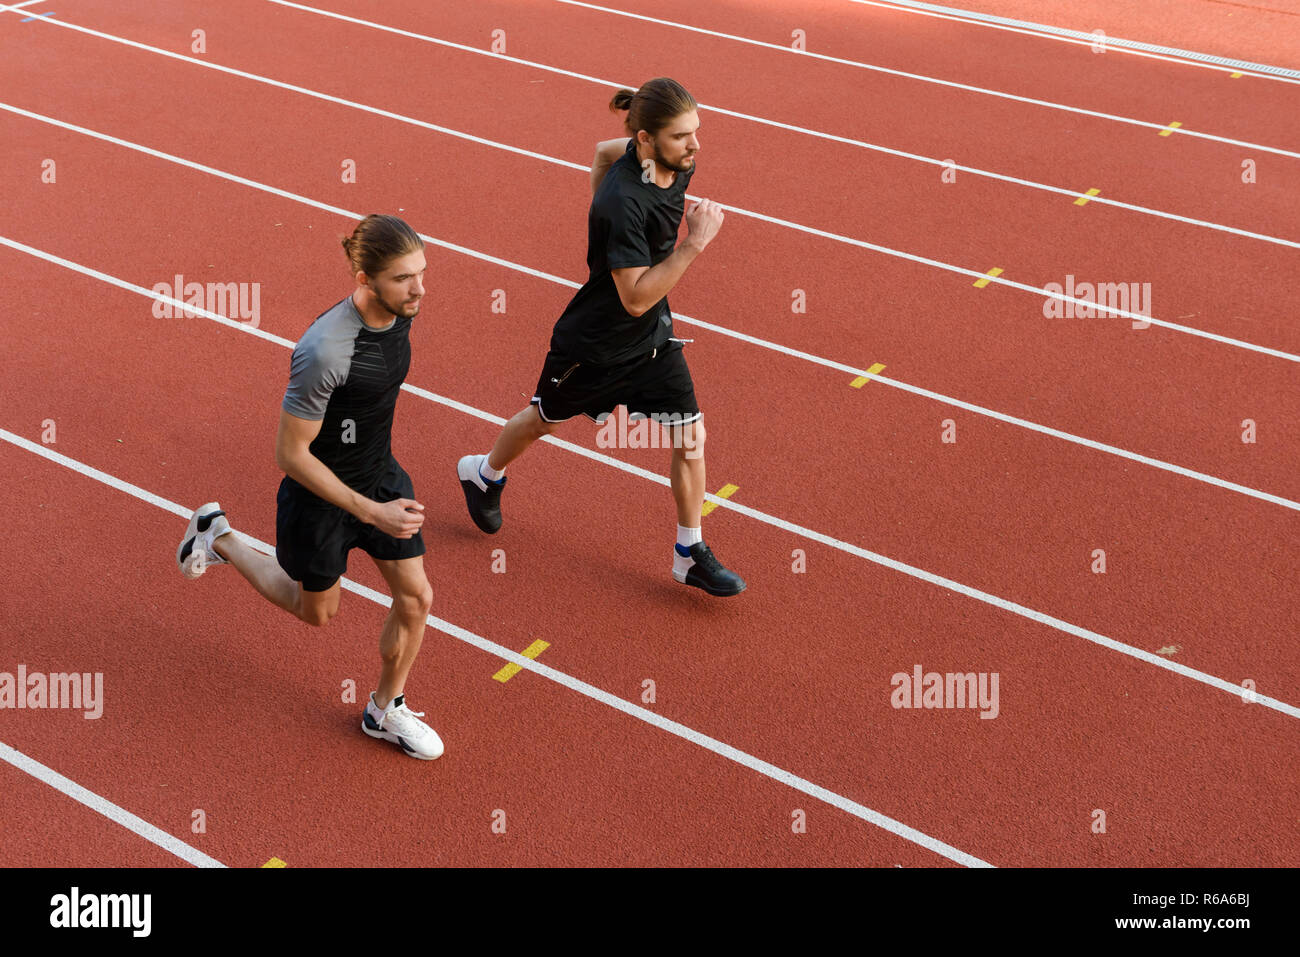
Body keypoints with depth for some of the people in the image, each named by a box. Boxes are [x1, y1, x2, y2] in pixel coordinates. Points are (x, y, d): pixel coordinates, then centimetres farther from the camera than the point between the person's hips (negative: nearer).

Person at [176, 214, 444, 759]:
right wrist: (371, 512, -28)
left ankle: (386, 710, 33)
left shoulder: (401, 310, -12)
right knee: (318, 611, 19)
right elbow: (290, 454, -28)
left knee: (415, 598, 8)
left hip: (381, 476, 6)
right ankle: (219, 538, 39)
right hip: (319, 494, -6)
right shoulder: (325, 351, -37)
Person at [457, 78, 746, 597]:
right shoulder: (625, 202, -36)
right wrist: (695, 242, -36)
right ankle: (484, 474, 51)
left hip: (653, 338, 6)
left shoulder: (675, 162, -11)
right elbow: (636, 297, -34)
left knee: (690, 435, 0)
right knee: (545, 420, 20)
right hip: (593, 344, -6)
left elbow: (604, 150, 10)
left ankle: (691, 554, 16)